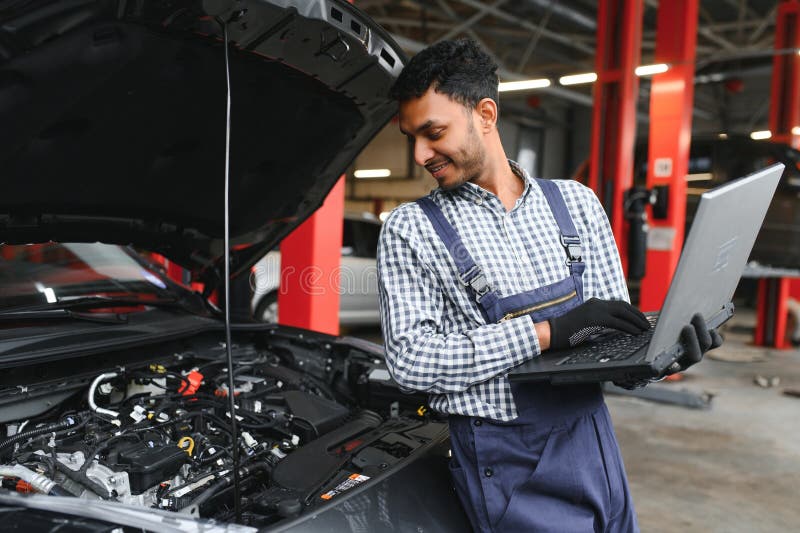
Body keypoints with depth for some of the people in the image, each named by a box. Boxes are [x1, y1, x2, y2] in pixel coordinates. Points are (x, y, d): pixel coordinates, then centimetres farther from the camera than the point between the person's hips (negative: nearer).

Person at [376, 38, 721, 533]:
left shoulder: (576, 202, 4)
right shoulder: (411, 230, -6)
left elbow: (615, 330, 9)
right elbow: (410, 359, -17)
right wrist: (549, 332, -22)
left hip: (592, 441, 4)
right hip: (503, 462, -4)